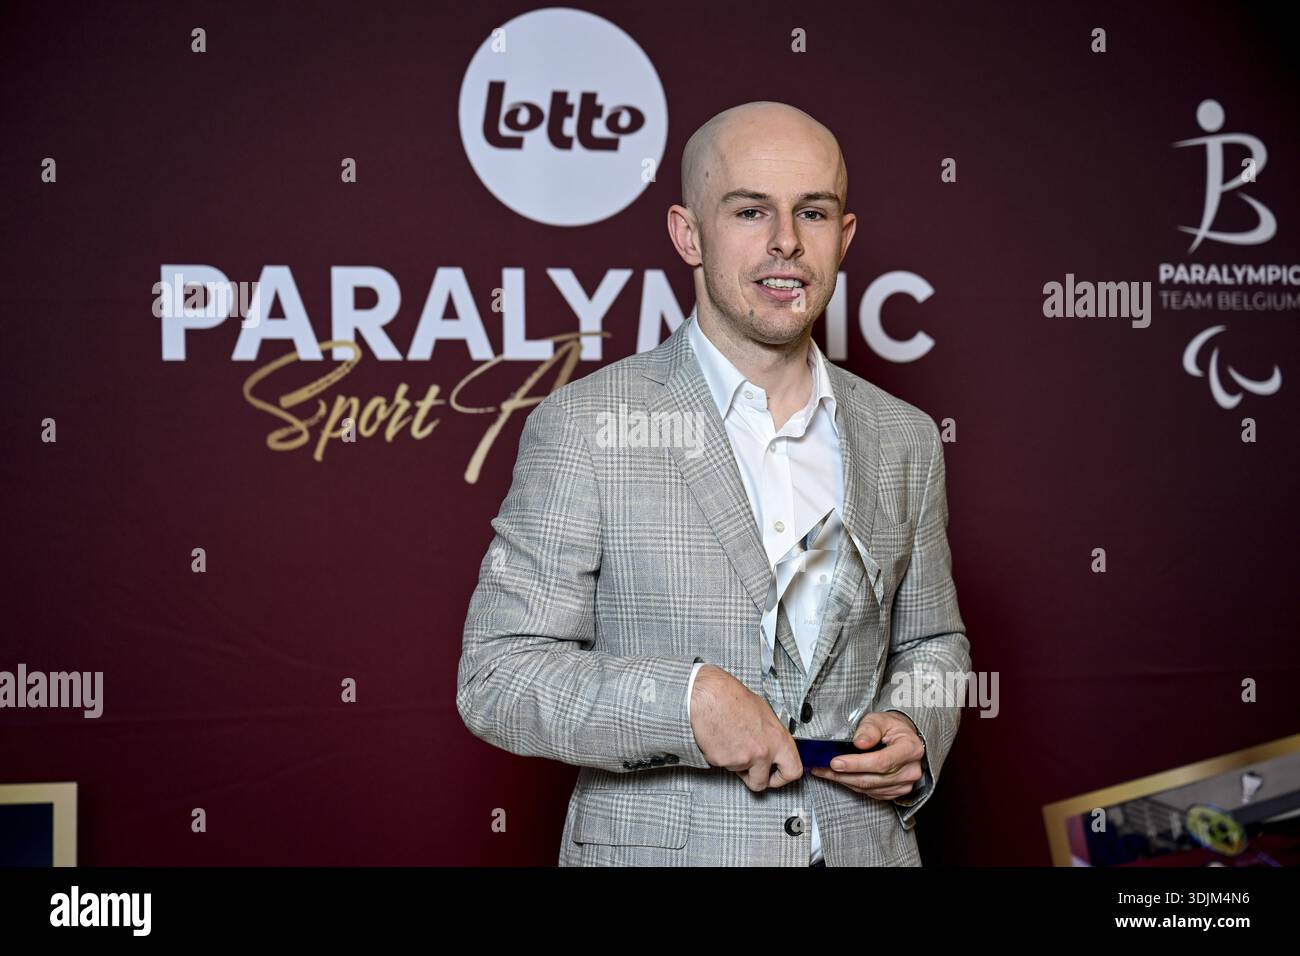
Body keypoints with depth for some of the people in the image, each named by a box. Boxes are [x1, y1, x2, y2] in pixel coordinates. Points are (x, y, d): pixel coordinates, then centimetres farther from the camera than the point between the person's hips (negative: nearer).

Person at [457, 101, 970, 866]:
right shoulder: (583, 428, -11)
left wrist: (914, 732, -6)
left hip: (866, 845, 4)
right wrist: (686, 701, -25)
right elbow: (496, 675, -12)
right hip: (659, 851, -4)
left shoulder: (905, 439, 3)